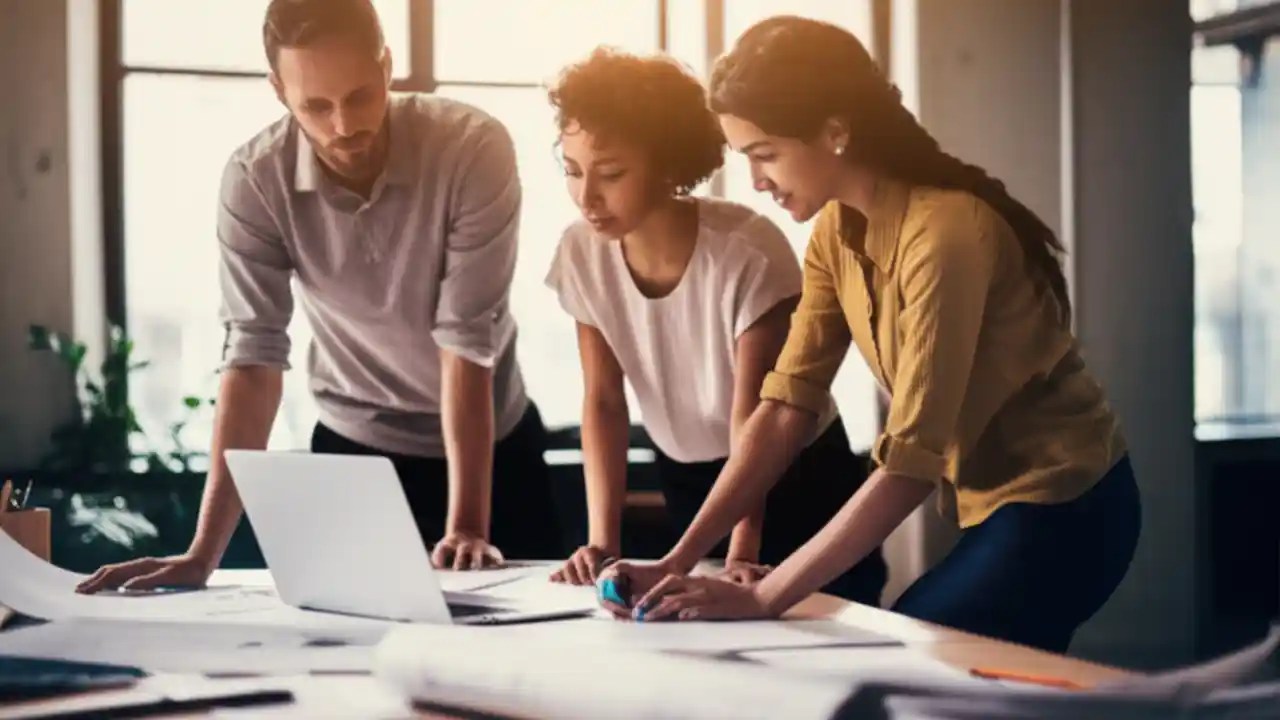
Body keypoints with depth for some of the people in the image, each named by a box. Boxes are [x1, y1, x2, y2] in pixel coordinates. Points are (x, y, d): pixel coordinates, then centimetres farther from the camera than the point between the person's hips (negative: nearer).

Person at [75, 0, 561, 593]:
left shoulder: (475, 150, -26)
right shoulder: (255, 179, -20)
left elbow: (466, 344, -26)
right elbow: (253, 357, -21)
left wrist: (468, 526, -31)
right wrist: (204, 551, -28)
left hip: (493, 439, 0)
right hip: (355, 445, 1)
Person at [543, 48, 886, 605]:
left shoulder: (749, 251, -28)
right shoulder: (581, 253, -15)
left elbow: (753, 411, -27)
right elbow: (604, 401, -11)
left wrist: (740, 554, -34)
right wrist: (602, 540, -19)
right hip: (685, 480, 4)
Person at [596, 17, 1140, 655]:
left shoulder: (943, 234, -27)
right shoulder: (836, 232, -1)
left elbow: (909, 465, -29)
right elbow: (786, 407, -5)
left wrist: (761, 599, -29)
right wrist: (679, 561, -13)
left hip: (1061, 506, -8)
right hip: (993, 502, 8)